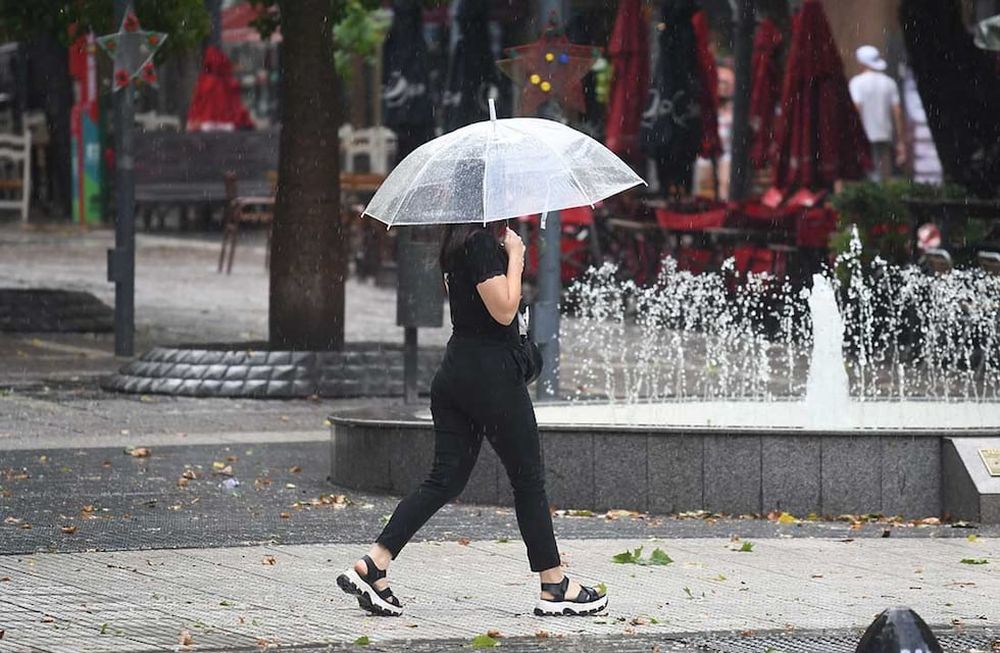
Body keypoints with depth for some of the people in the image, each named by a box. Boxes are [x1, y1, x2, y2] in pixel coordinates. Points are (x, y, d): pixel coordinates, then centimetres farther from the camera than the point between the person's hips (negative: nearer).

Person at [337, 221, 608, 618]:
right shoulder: (483, 243, -17)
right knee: (529, 481, 3)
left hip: (455, 372, 9)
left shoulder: (458, 244, 12)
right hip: (492, 372, -9)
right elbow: (504, 310, -20)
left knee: (445, 479, 8)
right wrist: (515, 255, -11)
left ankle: (372, 566, -3)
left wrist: (511, 255, 13)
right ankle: (555, 589, 10)